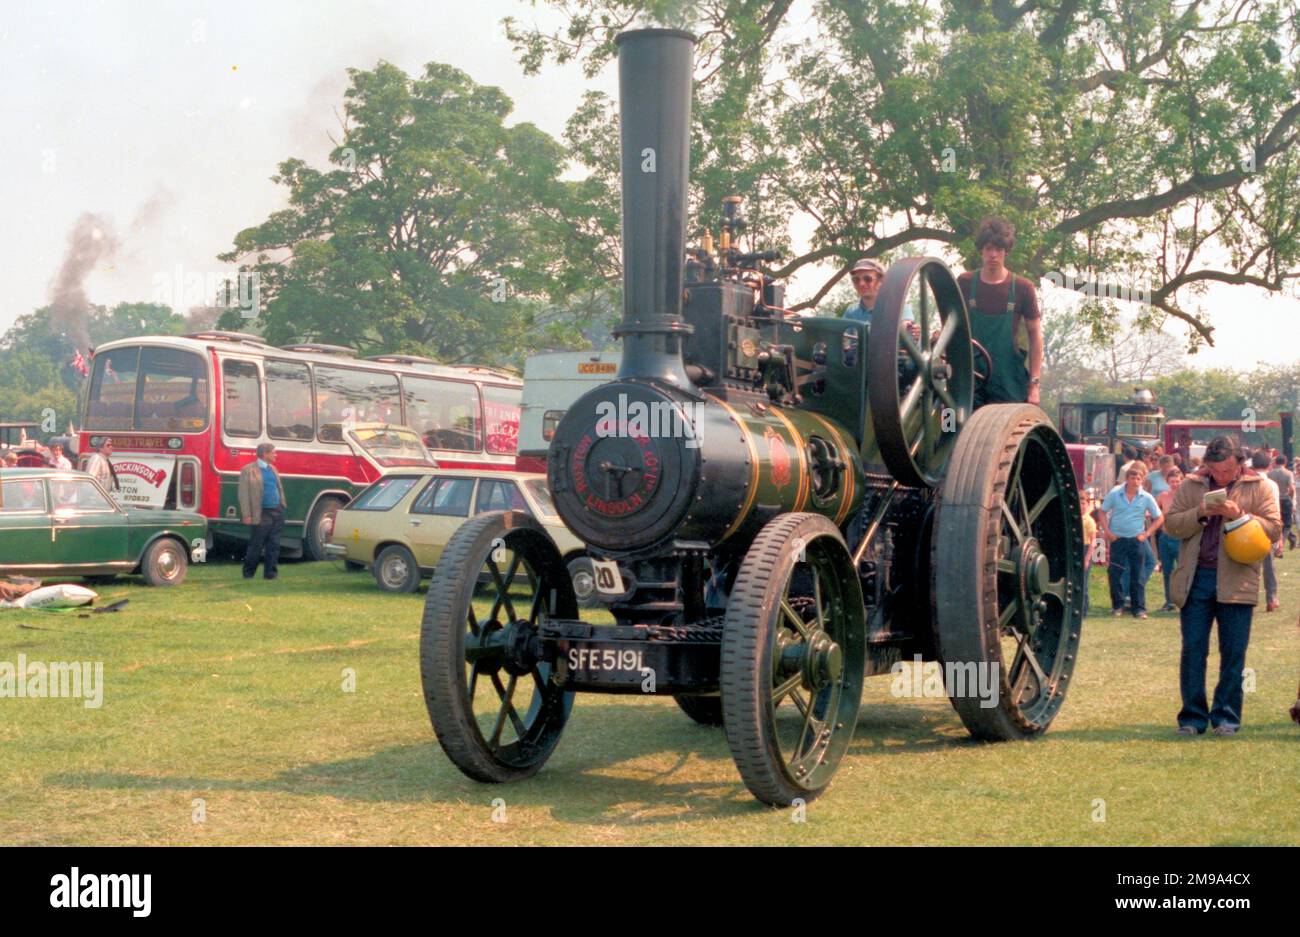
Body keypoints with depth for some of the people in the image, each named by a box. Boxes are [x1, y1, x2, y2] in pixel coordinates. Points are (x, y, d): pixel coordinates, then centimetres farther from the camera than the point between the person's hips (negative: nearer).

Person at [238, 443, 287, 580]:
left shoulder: (272, 469, 15)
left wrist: (282, 509, 11)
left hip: (277, 513, 6)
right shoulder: (248, 470, -6)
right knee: (256, 546, 1)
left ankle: (270, 573, 10)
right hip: (262, 515, -6)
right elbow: (243, 494, -10)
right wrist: (247, 515, -15)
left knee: (274, 545, 5)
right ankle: (248, 573, 14)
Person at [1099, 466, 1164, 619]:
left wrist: (1147, 534, -2)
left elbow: (1159, 518, 7)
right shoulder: (1115, 493, -3)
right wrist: (1107, 532, -4)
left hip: (1137, 540, 0)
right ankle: (1117, 606, 12)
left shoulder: (1146, 497, -2)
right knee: (1115, 574, 0)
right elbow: (1103, 512, 5)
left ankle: (1139, 608, 7)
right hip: (1117, 539, 0)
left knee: (1137, 575, 1)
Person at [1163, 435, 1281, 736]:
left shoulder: (1258, 488, 4)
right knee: (1192, 650, 2)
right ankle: (1192, 717, 9)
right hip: (1195, 579, 1)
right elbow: (1171, 524, 3)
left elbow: (1273, 528, -2)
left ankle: (1226, 717, 13)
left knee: (1233, 653, 3)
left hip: (1236, 582, -1)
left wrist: (1239, 515, -15)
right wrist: (1201, 513, -12)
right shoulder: (1190, 486, 8)